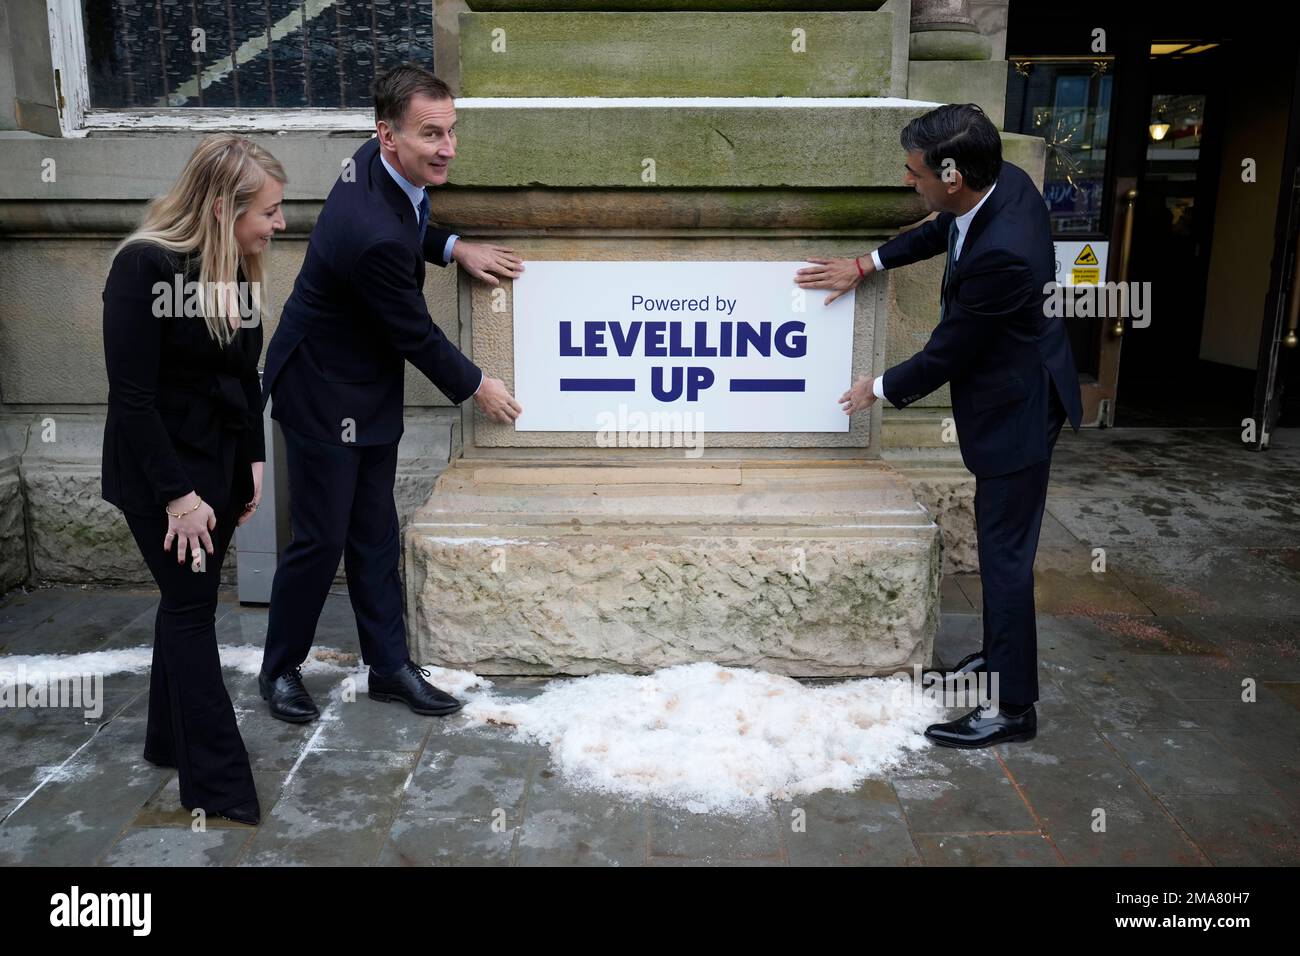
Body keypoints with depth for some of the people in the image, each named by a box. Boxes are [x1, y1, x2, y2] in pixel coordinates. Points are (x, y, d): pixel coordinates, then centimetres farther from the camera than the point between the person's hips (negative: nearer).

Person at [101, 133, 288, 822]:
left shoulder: (239, 268, 2)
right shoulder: (145, 266, -20)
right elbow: (132, 394, -20)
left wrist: (252, 460, 5)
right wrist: (176, 494, -18)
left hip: (219, 462, 7)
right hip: (160, 468, -6)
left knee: (190, 602, 14)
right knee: (190, 606, -2)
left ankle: (171, 739, 31)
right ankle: (217, 784, 7)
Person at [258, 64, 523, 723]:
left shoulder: (377, 168, -6)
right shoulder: (372, 234, -33)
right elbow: (416, 334, -20)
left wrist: (454, 248, 3)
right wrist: (476, 387, -6)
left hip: (368, 391, 9)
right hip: (324, 396, -9)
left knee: (374, 537, 13)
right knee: (321, 540, 4)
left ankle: (389, 666, 24)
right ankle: (280, 670, 26)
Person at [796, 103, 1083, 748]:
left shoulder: (999, 254, -34)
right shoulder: (1007, 182, -7)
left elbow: (947, 353, -23)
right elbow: (943, 229, 15)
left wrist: (881, 388, -6)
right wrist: (866, 265, 14)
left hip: (1014, 409, -10)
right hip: (1012, 393, 10)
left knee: (1005, 554, 0)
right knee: (999, 542, 22)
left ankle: (1012, 706, 13)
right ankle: (1002, 652, 41)